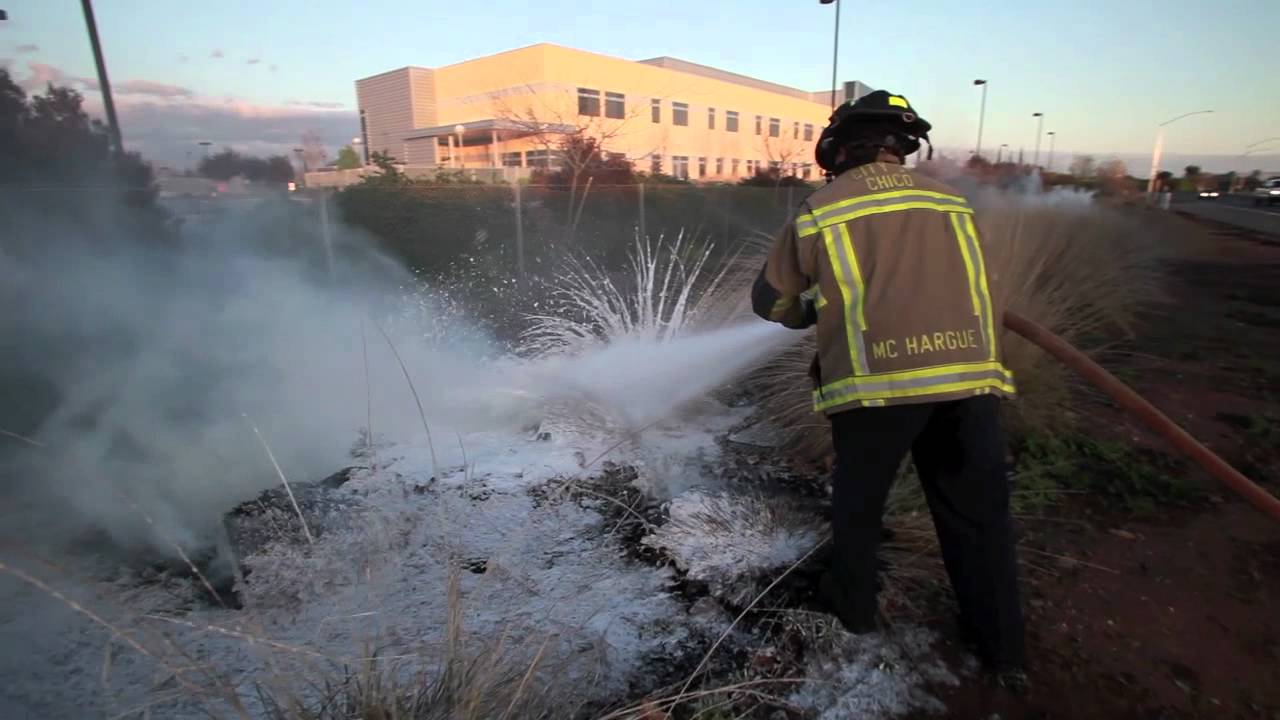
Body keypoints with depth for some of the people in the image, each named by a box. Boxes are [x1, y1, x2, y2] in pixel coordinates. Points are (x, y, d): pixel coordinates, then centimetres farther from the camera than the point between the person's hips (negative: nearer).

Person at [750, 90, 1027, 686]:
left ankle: (854, 604, 39)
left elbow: (770, 300, 15)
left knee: (858, 500, 20)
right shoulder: (950, 201, 17)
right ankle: (1003, 649, 32)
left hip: (876, 382, -3)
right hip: (971, 376, 4)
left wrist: (815, 314, 34)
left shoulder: (820, 210, 7)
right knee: (978, 511, 18)